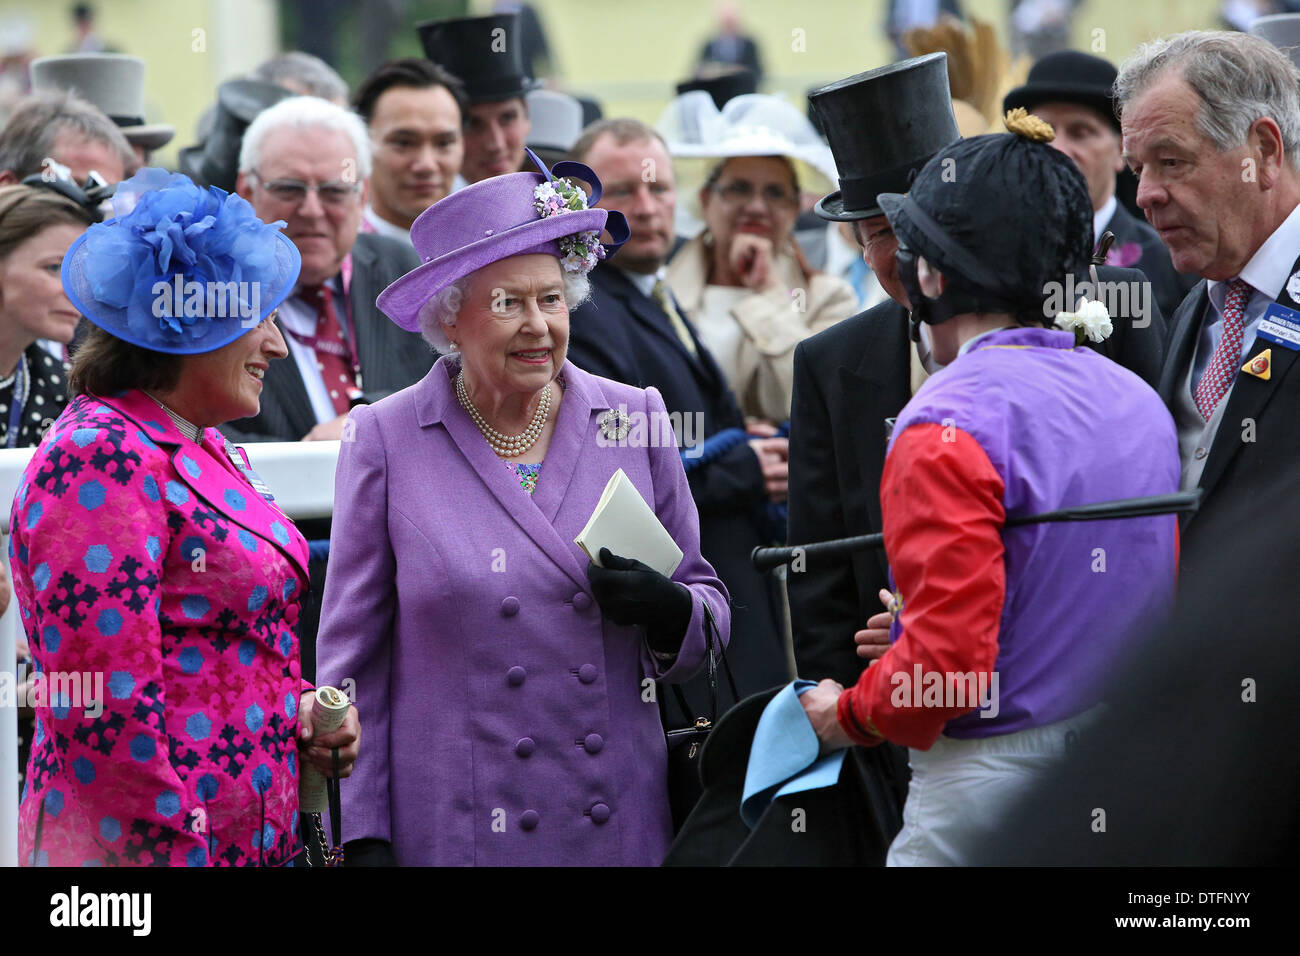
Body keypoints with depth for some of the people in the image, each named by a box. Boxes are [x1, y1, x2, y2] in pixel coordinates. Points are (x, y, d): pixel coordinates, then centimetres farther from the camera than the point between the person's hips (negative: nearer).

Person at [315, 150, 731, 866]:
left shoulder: (633, 420, 5)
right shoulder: (385, 440, -1)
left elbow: (707, 607, 13)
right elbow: (353, 658, 1)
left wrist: (666, 610, -11)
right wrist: (363, 837, -3)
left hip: (622, 826, 2)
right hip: (453, 832, -2)